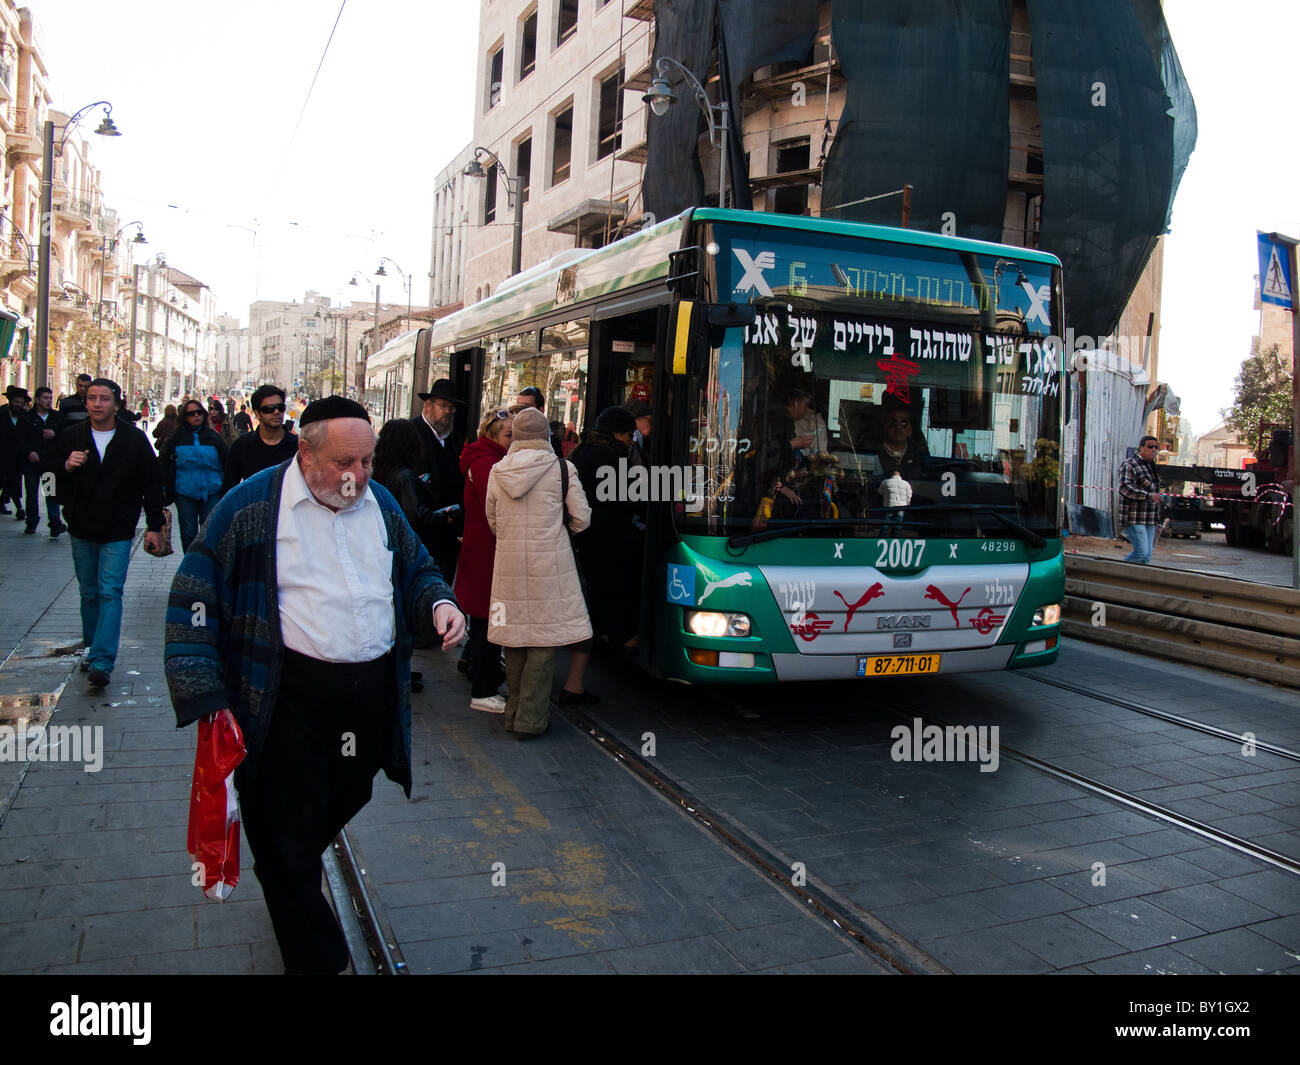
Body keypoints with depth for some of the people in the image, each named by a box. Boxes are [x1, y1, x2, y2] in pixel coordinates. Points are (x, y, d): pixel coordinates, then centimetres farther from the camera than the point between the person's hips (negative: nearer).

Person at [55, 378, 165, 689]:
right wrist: (66, 467, -15)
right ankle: (91, 647, 28)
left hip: (118, 532, -3)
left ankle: (102, 661, -14)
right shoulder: (71, 437, 3)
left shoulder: (135, 440, -3)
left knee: (110, 593, -10)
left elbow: (152, 484, 2)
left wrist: (153, 526, -1)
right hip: (81, 530, 3)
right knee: (89, 593, 13)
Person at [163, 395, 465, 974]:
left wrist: (438, 602, -4)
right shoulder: (251, 506, -9)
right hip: (289, 702, -5)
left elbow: (416, 569, 20)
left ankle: (289, 884, 54)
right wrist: (207, 700, -14)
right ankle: (317, 958, 26)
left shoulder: (381, 503, 7)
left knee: (342, 804, 22)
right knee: (287, 835, 5)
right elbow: (193, 601, -8)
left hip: (372, 695, 5)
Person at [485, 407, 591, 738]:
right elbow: (581, 518, -1)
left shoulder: (497, 471, 5)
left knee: (515, 637, 13)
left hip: (508, 564, 4)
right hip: (549, 564, -4)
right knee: (544, 641, 2)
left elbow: (492, 520, 13)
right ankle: (530, 719, 3)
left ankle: (515, 712, 23)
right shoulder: (561, 468, -5)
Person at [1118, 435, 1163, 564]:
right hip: (1134, 519, -8)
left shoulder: (1152, 466, 20)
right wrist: (1148, 496, -31)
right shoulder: (1129, 464, -7)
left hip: (1150, 520, 8)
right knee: (1141, 552, -16)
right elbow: (1124, 488, -22)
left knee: (1147, 556, 3)